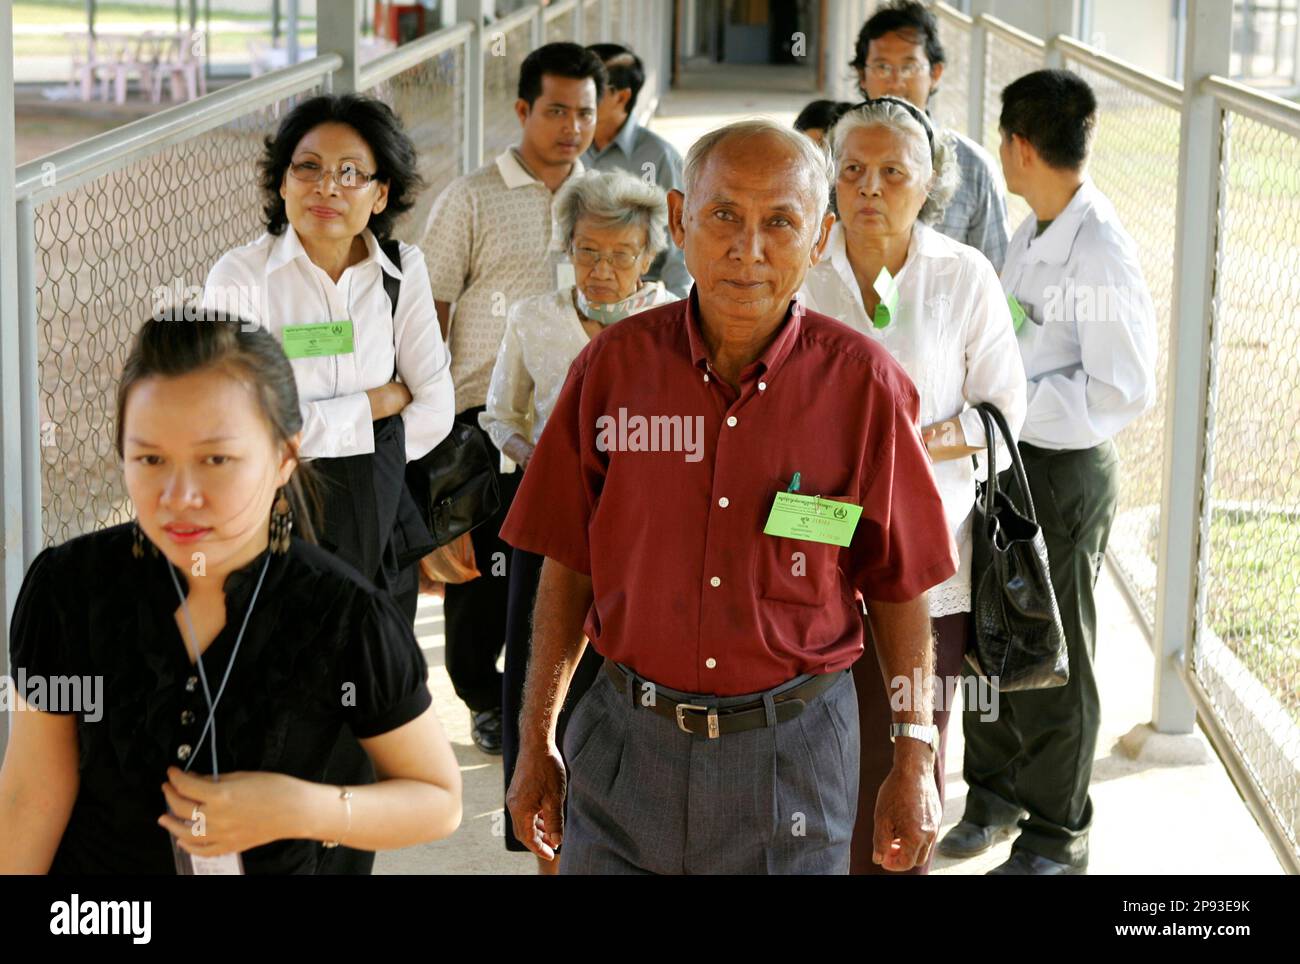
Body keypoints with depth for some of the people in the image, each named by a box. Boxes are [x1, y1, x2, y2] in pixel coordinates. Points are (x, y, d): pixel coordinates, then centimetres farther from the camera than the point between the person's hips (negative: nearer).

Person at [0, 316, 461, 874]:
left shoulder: (348, 619, -22)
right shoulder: (67, 587, -19)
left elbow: (439, 800, -12)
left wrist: (302, 810, -25)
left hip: (275, 863, -1)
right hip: (88, 860, 1)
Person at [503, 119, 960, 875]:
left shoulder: (863, 384, -7)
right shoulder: (614, 366, -3)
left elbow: (901, 587, 0)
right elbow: (569, 566, 4)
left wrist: (915, 762, 0)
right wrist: (536, 743, 5)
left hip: (791, 751, -1)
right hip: (629, 742, 1)